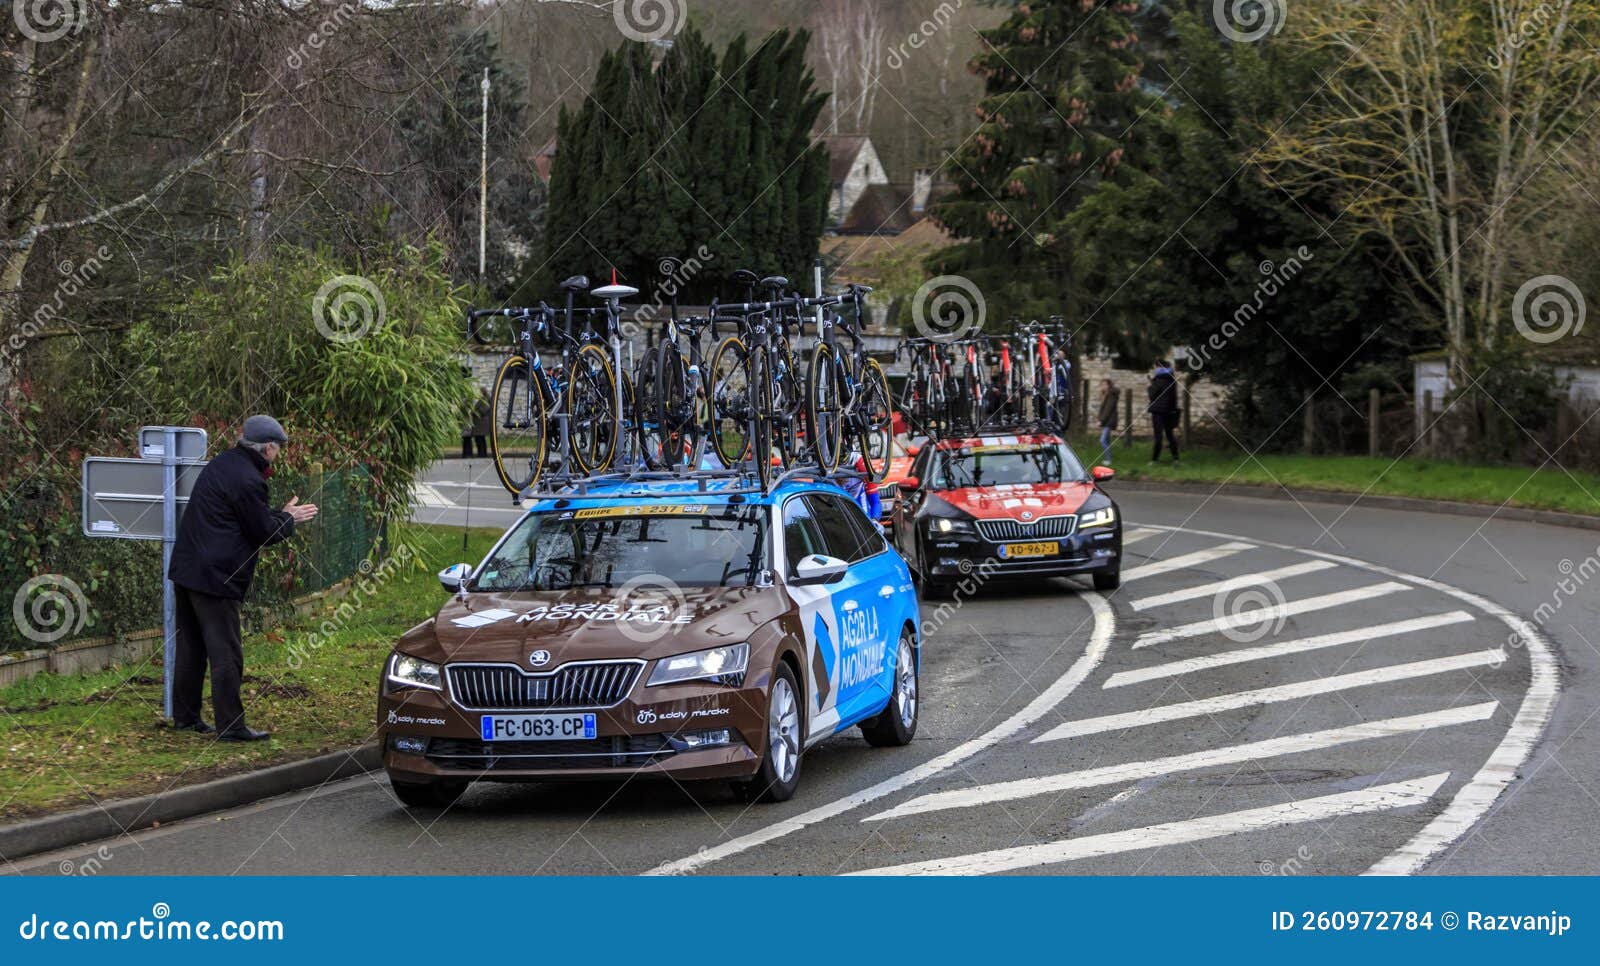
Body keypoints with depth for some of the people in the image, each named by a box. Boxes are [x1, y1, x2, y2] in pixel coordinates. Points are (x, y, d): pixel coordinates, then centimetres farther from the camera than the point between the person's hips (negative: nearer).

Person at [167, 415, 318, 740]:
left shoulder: (220, 464, 12)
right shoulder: (247, 480, -17)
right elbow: (263, 533, -10)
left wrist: (280, 516, 19)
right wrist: (288, 519, 8)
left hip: (186, 568, 10)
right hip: (214, 576, -10)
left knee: (190, 647, 16)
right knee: (226, 653, -4)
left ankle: (185, 717, 23)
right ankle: (231, 725, -1)